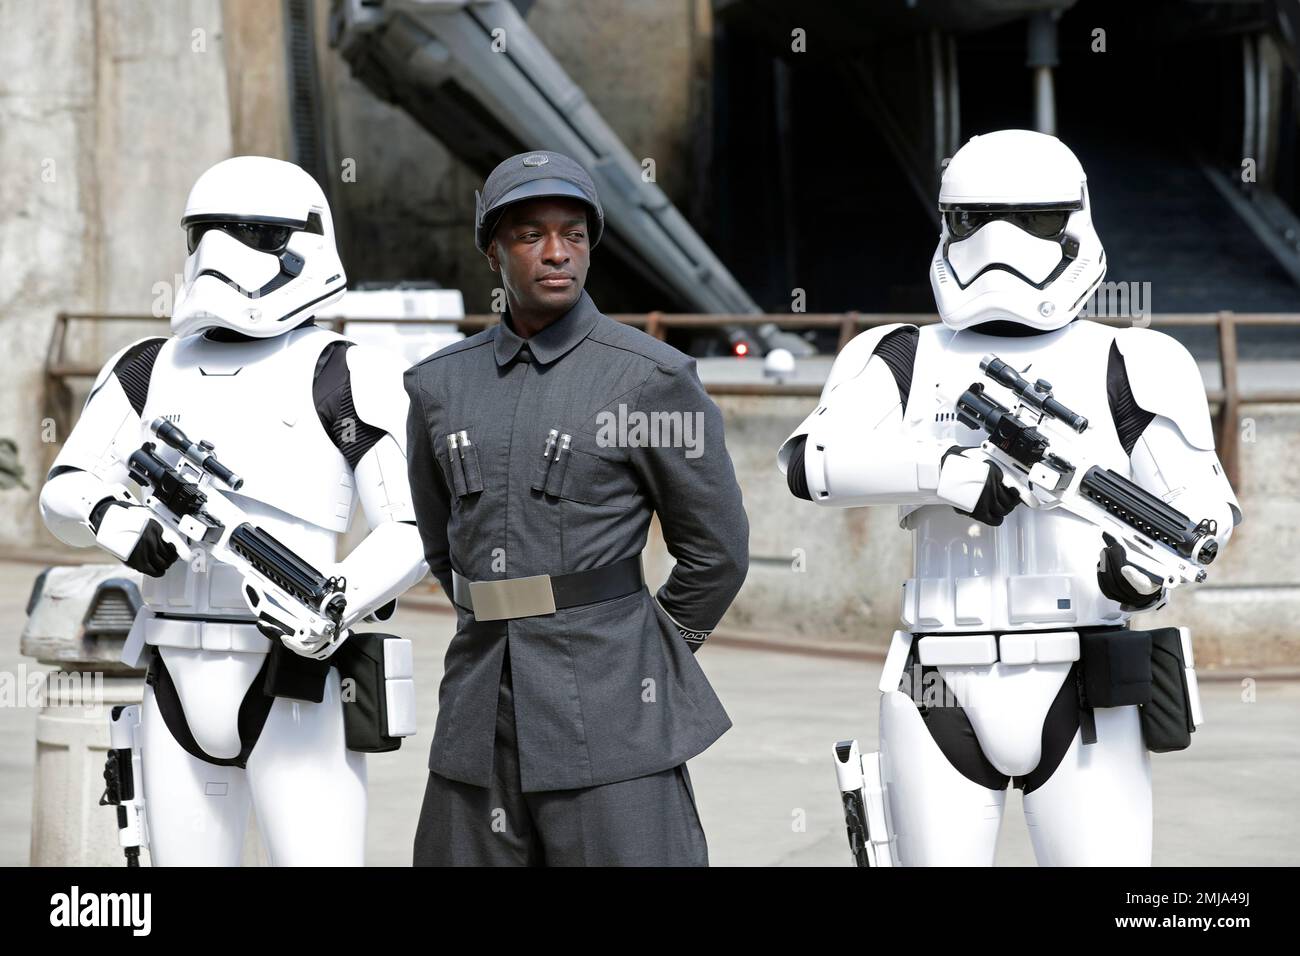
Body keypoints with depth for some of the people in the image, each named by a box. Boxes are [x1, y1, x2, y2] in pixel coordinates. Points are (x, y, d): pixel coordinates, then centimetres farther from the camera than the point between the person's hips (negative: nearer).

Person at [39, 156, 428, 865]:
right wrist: (111, 520, -14)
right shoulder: (150, 371, 12)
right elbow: (64, 493, 9)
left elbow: (414, 530, -7)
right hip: (177, 690, 5)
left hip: (295, 688, -5)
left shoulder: (344, 378, -4)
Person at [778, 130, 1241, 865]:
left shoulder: (1123, 365, 5)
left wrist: (1155, 563, -23)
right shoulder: (905, 360, 10)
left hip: (1082, 695, -2)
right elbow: (814, 462, -6)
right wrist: (942, 468, -19)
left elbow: (1199, 498, -2)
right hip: (942, 696, 2)